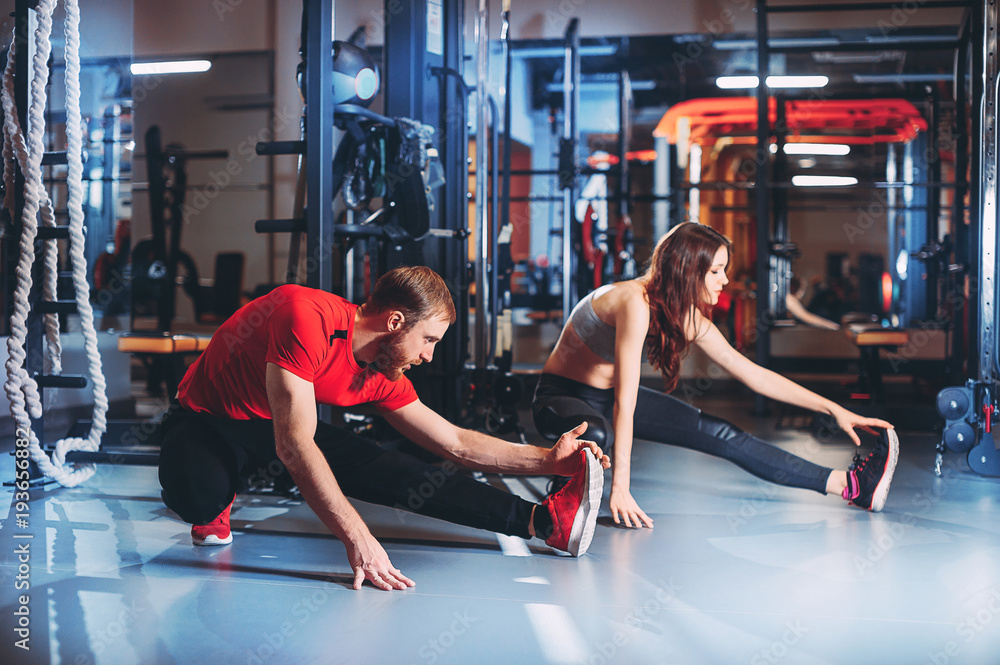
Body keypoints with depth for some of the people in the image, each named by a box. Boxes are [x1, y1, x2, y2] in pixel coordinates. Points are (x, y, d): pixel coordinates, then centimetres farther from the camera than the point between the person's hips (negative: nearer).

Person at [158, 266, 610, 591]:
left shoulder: (382, 379, -7)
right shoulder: (307, 317, -34)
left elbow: (455, 444, 3)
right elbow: (294, 444, -40)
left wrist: (548, 459, -6)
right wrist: (357, 539, -44)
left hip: (277, 430, 6)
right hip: (207, 423, -6)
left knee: (398, 472, -14)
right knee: (200, 494, -41)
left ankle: (542, 521, -15)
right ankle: (214, 506, -5)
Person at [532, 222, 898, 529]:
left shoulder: (687, 317, -6)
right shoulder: (637, 304, -31)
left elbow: (754, 374, 2)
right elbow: (624, 403, -34)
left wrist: (833, 409, 1)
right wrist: (620, 488, -36)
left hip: (608, 394, 7)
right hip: (562, 396, -7)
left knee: (724, 436, -3)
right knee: (596, 435, -44)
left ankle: (849, 485, -3)